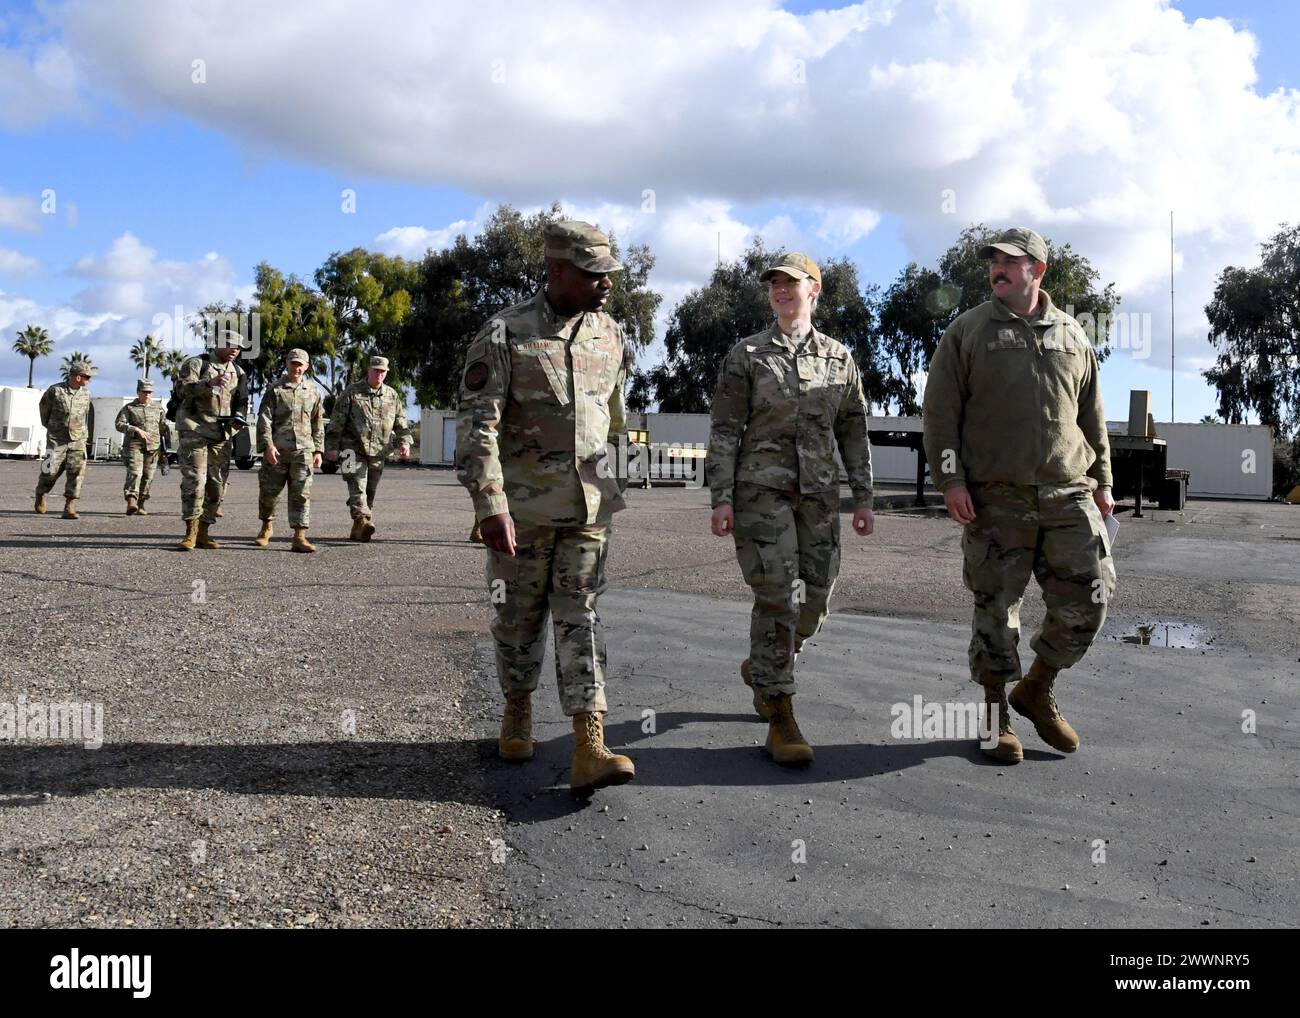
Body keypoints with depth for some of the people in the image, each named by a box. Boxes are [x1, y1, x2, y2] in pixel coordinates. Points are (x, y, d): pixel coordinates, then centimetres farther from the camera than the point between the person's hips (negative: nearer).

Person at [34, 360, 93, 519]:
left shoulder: (86, 393, 2)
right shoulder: (55, 390, -8)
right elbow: (44, 404, 12)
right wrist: (47, 424, 21)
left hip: (77, 440, 2)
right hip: (56, 439, -2)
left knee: (76, 472, -13)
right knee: (51, 472, 2)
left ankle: (69, 509, -13)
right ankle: (40, 493, 35)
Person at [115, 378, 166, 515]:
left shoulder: (158, 408, 15)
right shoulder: (129, 408, 6)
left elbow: (163, 429, 20)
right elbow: (119, 424, -4)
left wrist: (163, 449, 18)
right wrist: (136, 430, -18)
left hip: (153, 447, 3)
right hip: (133, 446, -3)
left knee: (147, 477, 3)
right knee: (134, 473, -19)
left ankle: (140, 505, 12)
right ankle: (131, 502, -30)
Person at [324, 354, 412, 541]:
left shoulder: (392, 395, 12)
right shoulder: (351, 392, 1)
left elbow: (401, 422, 16)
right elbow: (336, 422, 0)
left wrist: (405, 442, 0)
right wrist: (332, 447, -5)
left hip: (377, 452, 4)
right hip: (354, 449, -4)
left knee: (370, 491, 6)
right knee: (358, 486, -18)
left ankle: (357, 531, 14)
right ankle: (363, 521, -33)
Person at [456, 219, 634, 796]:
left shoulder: (611, 336, 6)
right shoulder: (504, 337, -10)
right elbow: (476, 426, -15)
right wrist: (490, 506, -24)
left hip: (589, 505, 3)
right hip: (521, 506, -3)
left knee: (580, 617, -2)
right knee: (519, 617, 10)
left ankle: (589, 749, -5)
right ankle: (517, 711, 35)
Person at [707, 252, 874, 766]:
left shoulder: (839, 357, 10)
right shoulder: (746, 355, 2)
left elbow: (854, 432, 12)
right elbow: (725, 430, -2)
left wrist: (863, 498, 7)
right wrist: (721, 498, -10)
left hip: (818, 494, 4)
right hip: (761, 491, -3)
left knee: (814, 599, 6)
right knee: (777, 598, -9)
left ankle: (760, 668, 35)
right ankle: (780, 719, 0)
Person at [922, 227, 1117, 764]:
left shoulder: (1072, 336, 15)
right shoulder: (967, 331, 5)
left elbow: (1092, 414, 20)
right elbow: (940, 410, -1)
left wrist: (1102, 480, 15)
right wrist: (950, 479, -10)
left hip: (1069, 493, 3)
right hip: (995, 498, -3)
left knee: (1087, 599, 0)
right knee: (996, 606, 2)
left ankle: (1037, 690, 22)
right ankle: (995, 714, 16)